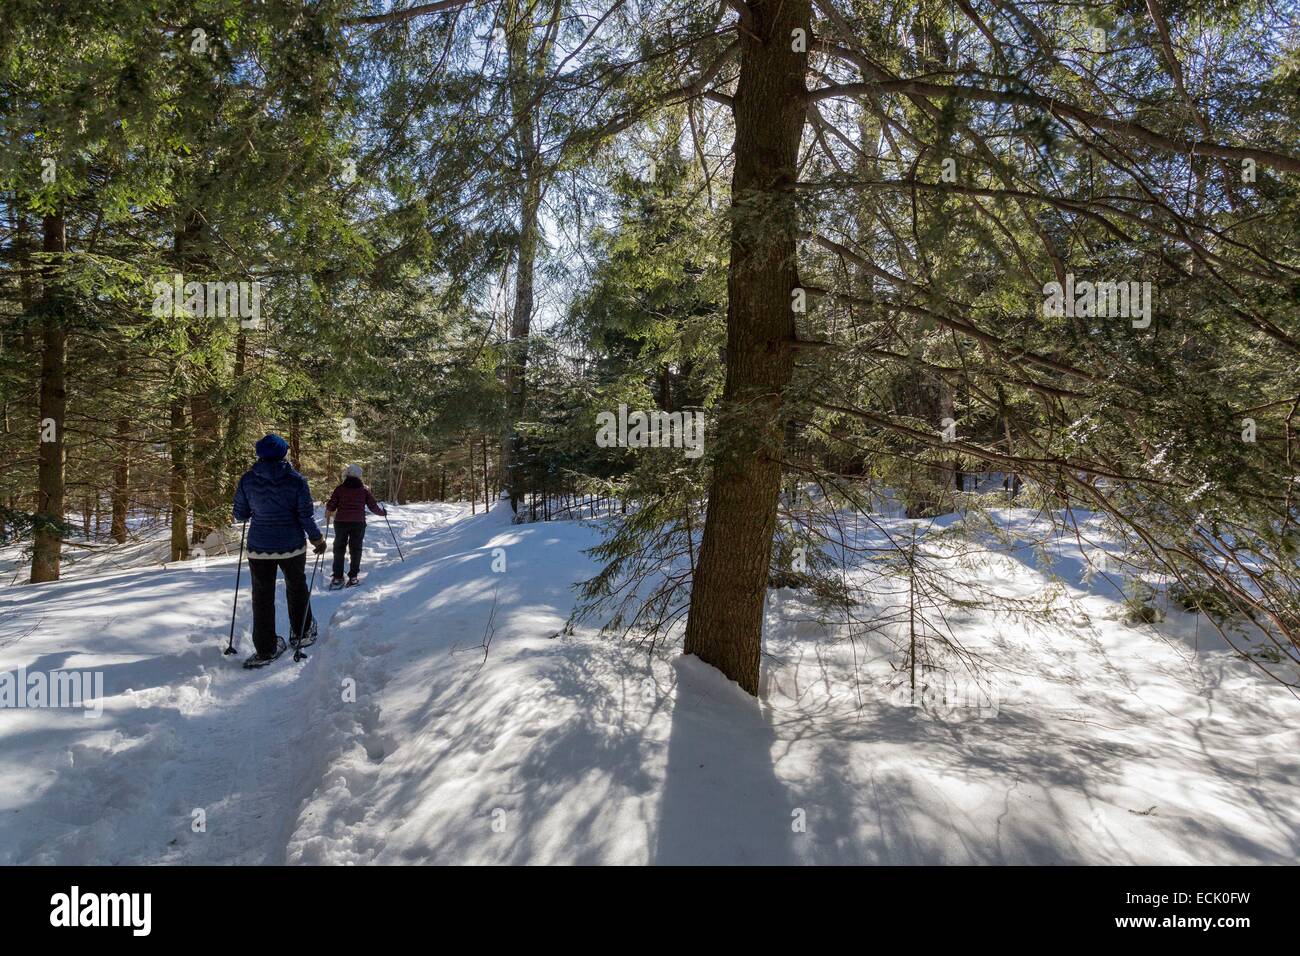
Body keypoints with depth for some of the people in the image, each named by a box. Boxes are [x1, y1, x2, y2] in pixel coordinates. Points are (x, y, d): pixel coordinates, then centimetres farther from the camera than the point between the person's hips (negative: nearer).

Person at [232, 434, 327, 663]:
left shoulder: (247, 480, -5)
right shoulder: (296, 480, -10)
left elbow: (240, 515, 1)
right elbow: (306, 516, -10)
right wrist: (317, 539, 4)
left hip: (259, 547, 1)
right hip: (292, 546, 0)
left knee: (263, 597, 9)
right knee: (296, 589, 21)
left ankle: (266, 649, 11)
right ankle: (300, 634, 34)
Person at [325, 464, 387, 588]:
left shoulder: (340, 489, -1)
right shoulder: (364, 489, 2)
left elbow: (331, 506, -1)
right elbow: (373, 506, 3)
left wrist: (327, 514, 21)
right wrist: (382, 512, 22)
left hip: (341, 522, 0)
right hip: (359, 523, 0)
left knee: (339, 549, 9)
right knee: (355, 549, 8)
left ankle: (337, 577, 7)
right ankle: (353, 577, 5)